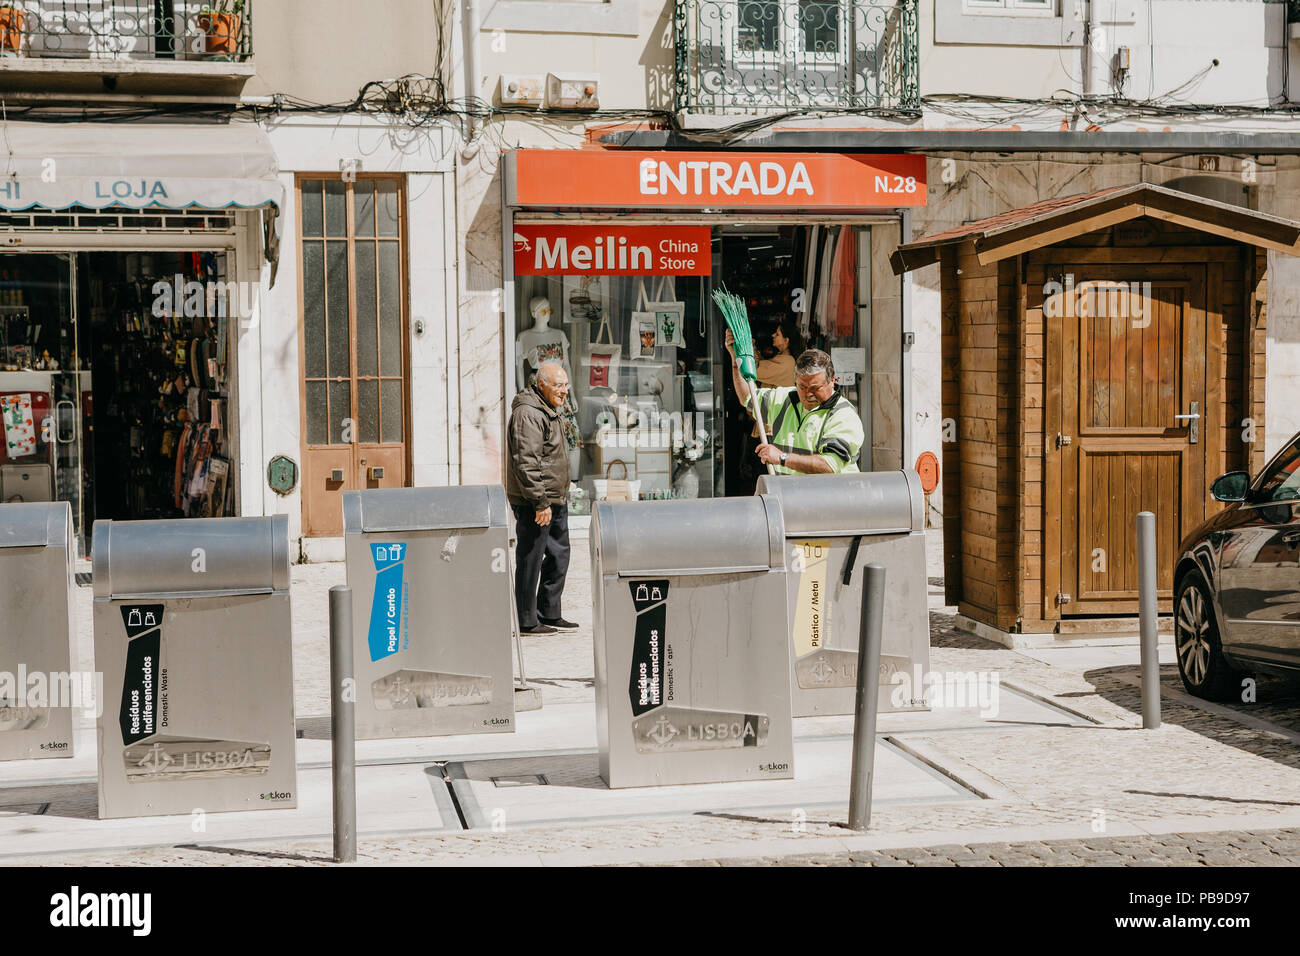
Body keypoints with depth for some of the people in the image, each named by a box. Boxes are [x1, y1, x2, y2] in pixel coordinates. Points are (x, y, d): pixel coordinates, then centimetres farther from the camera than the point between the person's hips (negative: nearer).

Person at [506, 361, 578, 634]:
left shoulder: (550, 411, 17)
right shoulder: (527, 414, -17)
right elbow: (526, 462, -23)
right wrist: (540, 502, -25)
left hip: (555, 500, 10)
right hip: (534, 502, -10)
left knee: (559, 555, 15)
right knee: (530, 561, -3)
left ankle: (549, 614, 25)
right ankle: (528, 621, 4)